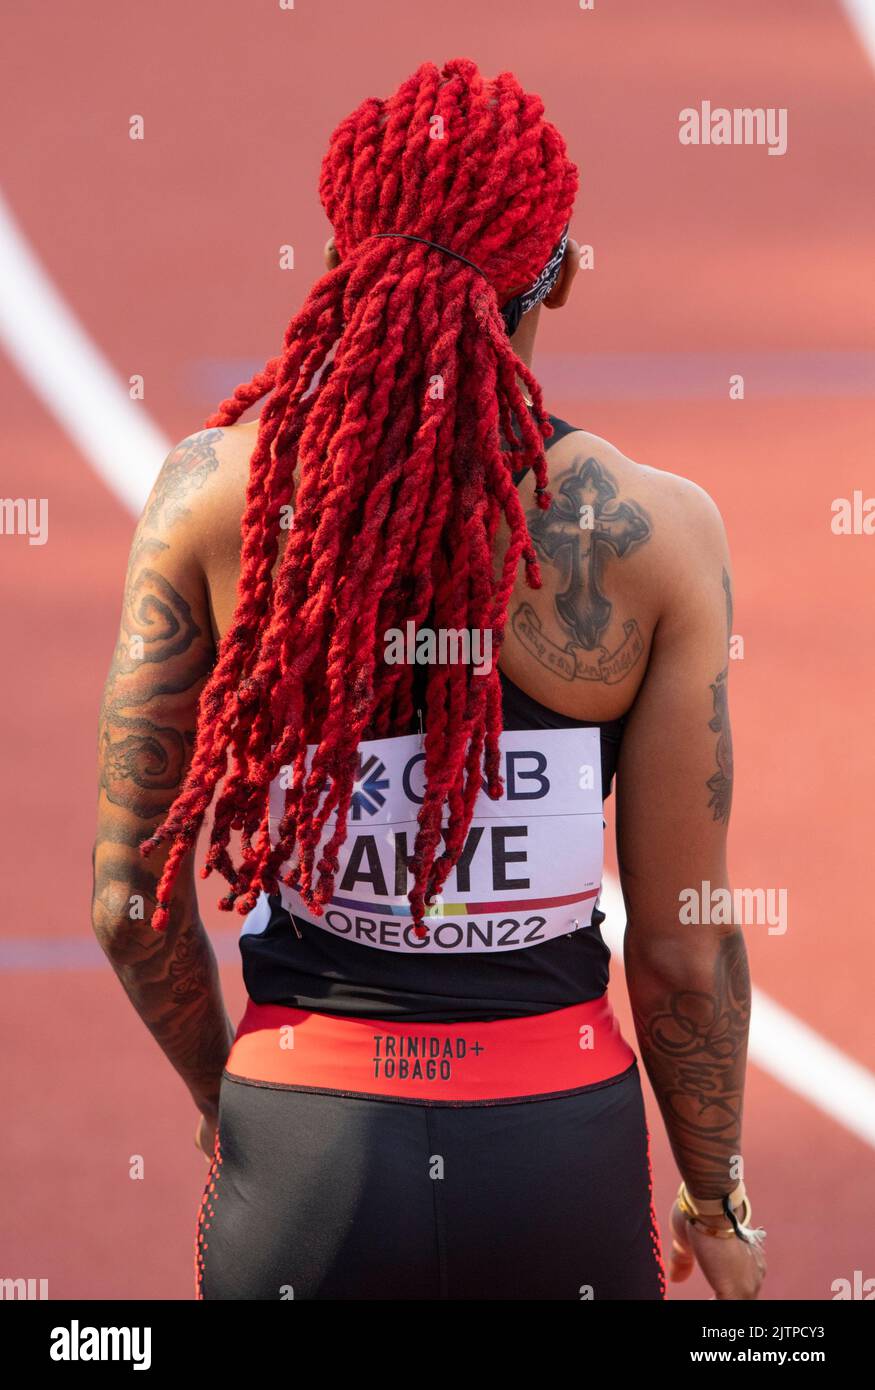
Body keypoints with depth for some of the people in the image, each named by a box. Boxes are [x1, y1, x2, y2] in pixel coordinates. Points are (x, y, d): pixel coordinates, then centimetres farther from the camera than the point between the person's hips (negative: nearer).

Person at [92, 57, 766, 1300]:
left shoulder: (213, 494, -5)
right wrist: (717, 1202, 12)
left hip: (300, 1155, 1)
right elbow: (685, 954, -5)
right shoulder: (656, 533, -8)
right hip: (559, 1154, -1)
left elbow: (131, 904, -1)